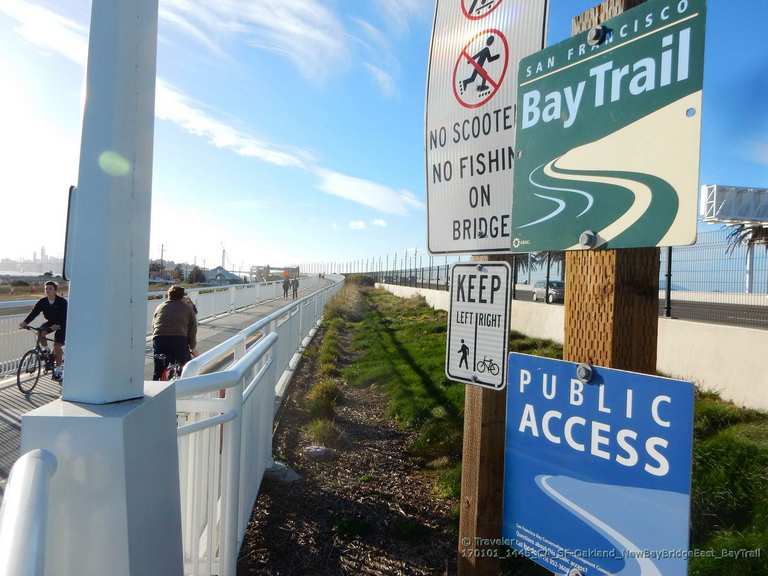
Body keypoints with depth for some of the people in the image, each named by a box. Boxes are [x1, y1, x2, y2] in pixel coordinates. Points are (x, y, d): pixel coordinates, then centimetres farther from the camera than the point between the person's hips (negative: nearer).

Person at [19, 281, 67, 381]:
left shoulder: (62, 302, -25)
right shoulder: (42, 302, -11)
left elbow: (64, 316, -33)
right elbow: (34, 313, -16)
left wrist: (57, 326, -50)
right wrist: (25, 322, -32)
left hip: (61, 325, -5)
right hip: (50, 322, 5)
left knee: (57, 346, -10)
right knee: (40, 333, -24)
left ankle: (58, 370, 1)